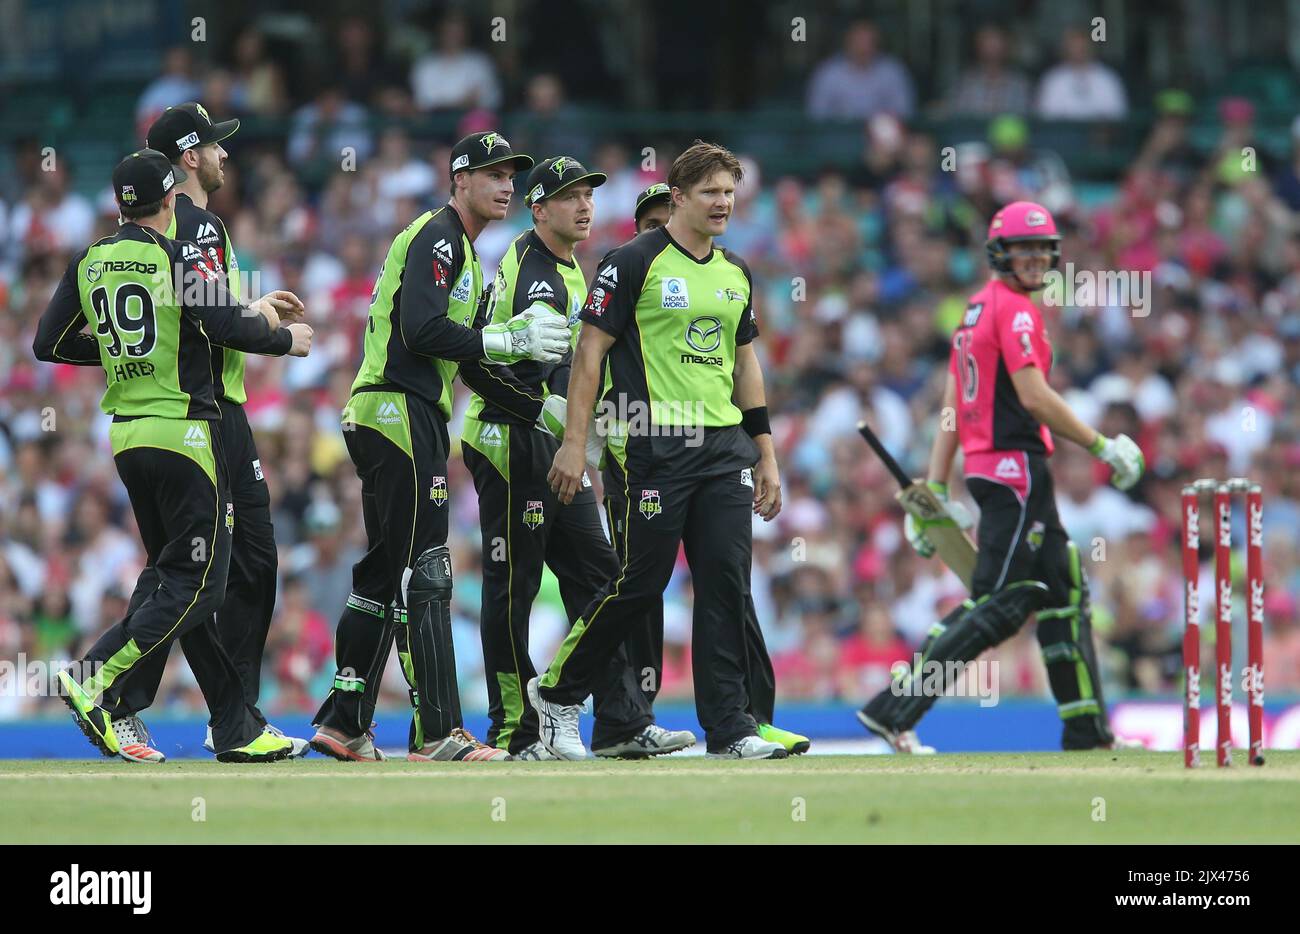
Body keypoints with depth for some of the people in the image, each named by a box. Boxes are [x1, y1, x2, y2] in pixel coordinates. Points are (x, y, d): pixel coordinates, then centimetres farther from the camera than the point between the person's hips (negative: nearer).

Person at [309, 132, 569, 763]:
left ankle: (342, 722, 17)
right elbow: (422, 330, -22)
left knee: (385, 572, 14)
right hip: (400, 410, -11)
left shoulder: (459, 248, 24)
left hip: (382, 419, 11)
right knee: (423, 574, -13)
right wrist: (506, 341, -16)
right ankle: (438, 735, -16)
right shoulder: (437, 237, -9)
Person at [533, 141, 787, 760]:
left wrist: (766, 455, 18)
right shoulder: (635, 263, -5)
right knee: (641, 581, -5)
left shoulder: (735, 274, 16)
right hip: (653, 446, -6)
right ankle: (558, 692, 14)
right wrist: (574, 443, -12)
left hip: (724, 444, 6)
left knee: (727, 581, -1)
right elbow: (591, 349, -6)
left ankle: (729, 728, 2)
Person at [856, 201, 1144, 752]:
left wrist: (936, 488, 15)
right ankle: (894, 709, -16)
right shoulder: (1014, 309, -11)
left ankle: (1087, 730, 15)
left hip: (985, 469, 10)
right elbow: (1034, 398, -19)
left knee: (1064, 592, 14)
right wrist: (1103, 446, -12)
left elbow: (952, 405, 16)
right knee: (998, 605, -11)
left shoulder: (976, 309, 18)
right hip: (1016, 466, -10)